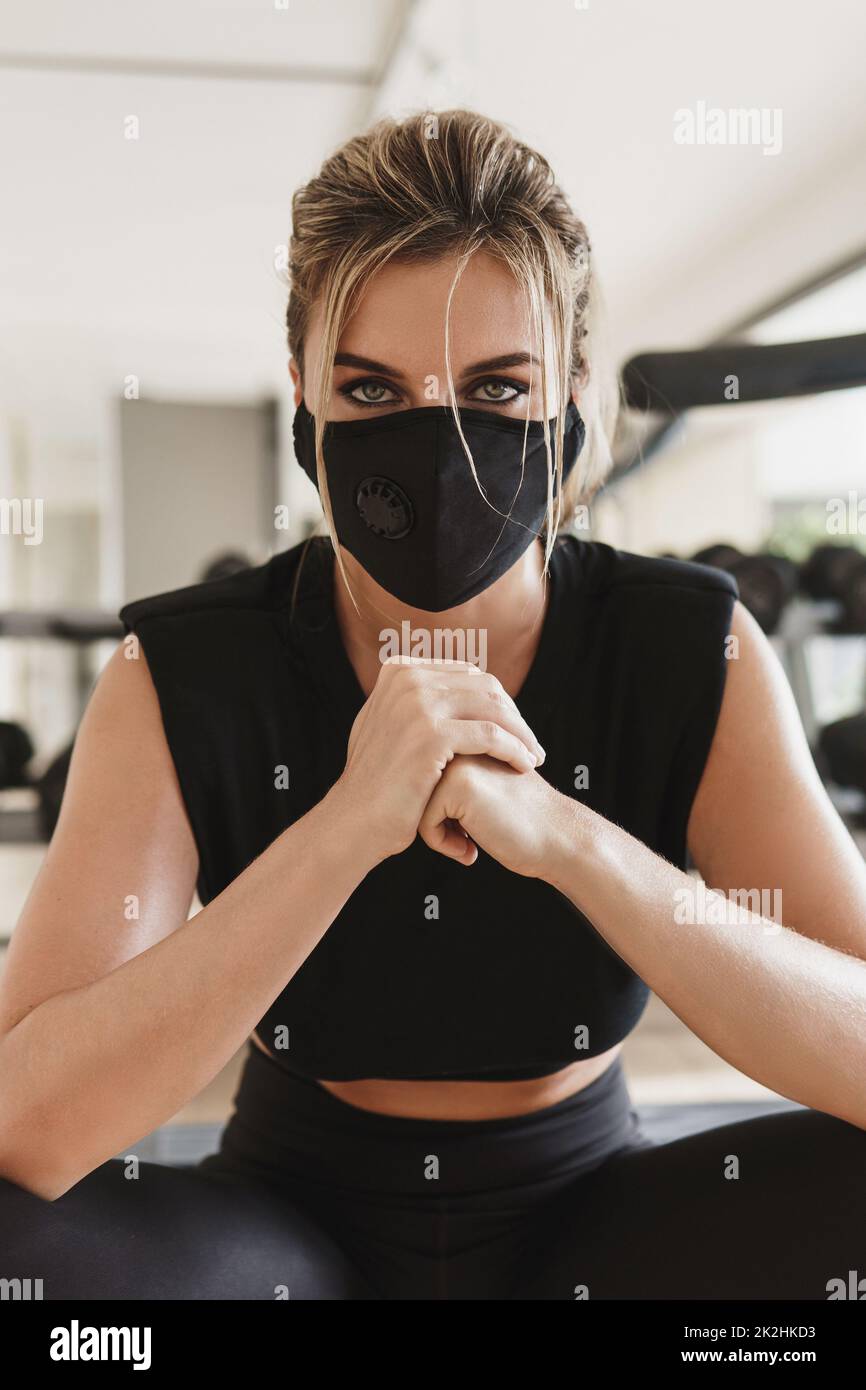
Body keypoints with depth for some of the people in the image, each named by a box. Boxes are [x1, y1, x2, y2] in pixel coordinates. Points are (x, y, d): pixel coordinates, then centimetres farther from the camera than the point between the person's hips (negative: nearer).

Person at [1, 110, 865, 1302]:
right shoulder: (184, 675, -16)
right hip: (290, 1226, 1)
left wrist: (564, 834, -36)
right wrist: (346, 827, -37)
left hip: (589, 1222, 0)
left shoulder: (694, 653, -14)